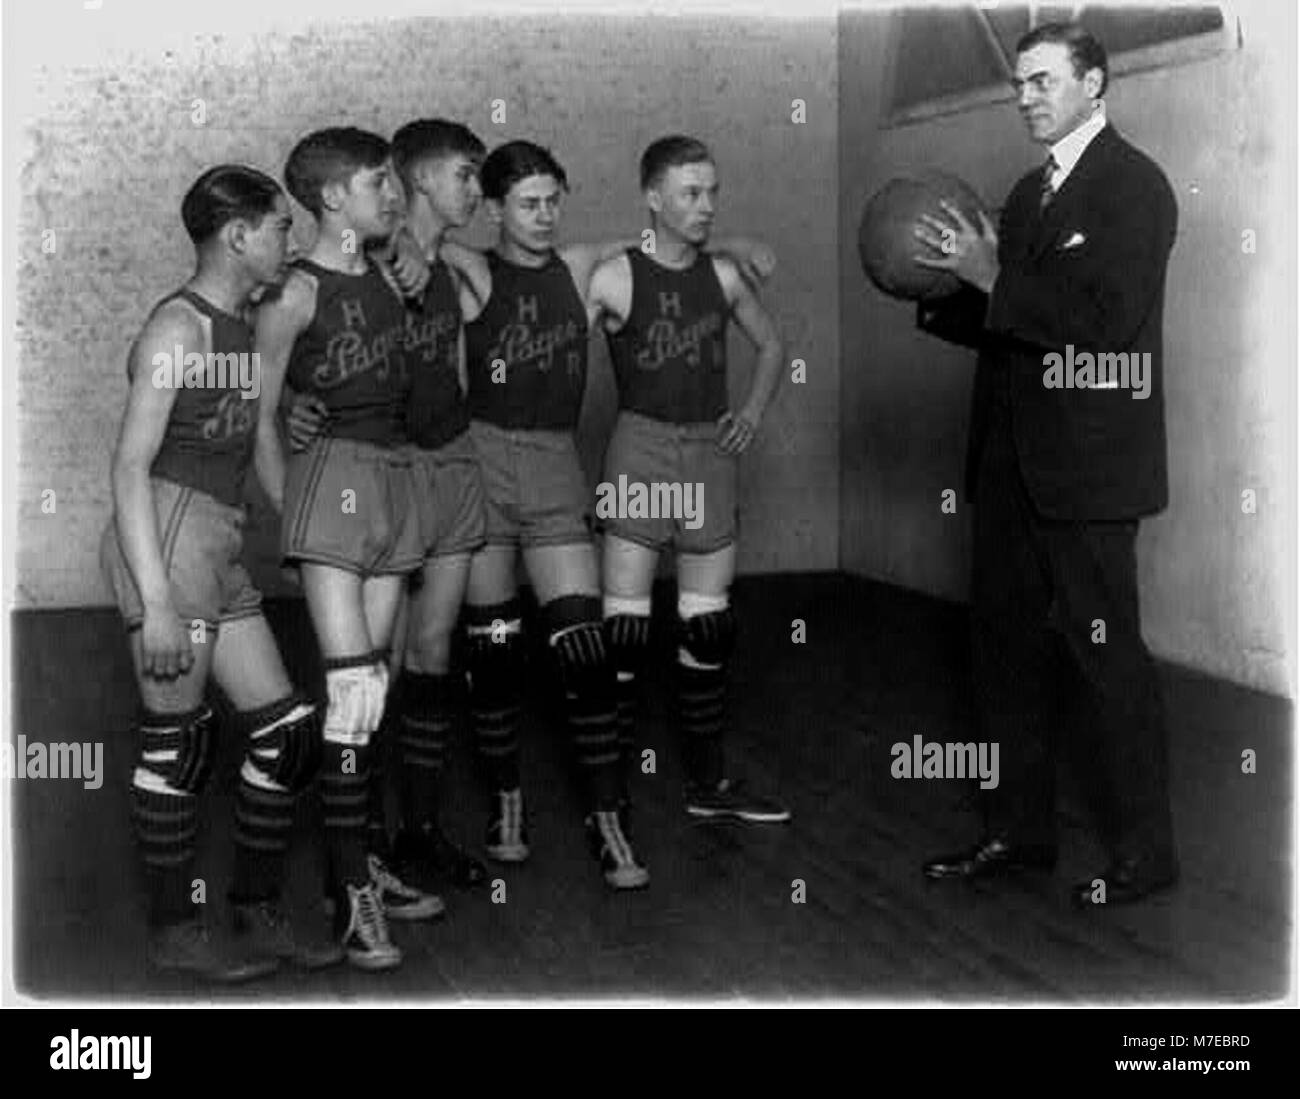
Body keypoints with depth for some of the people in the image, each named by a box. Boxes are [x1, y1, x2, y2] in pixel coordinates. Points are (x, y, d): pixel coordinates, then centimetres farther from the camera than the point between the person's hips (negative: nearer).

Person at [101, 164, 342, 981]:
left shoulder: (249, 327, 16)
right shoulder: (178, 328, -10)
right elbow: (131, 465, -15)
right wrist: (155, 599, -21)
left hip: (223, 551, 9)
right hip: (169, 537, -9)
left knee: (287, 733, 7)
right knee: (179, 743, -2)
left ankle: (260, 916, 19)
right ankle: (174, 934, 11)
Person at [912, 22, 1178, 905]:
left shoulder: (1133, 185, -8)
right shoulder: (1031, 192, 17)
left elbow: (1109, 318, -20)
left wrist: (994, 277, -19)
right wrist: (945, 291, 1)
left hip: (1086, 467, -8)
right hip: (1014, 463, 8)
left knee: (1106, 655, -2)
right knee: (1008, 644, 12)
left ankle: (1145, 854, 10)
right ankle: (1020, 832, 24)